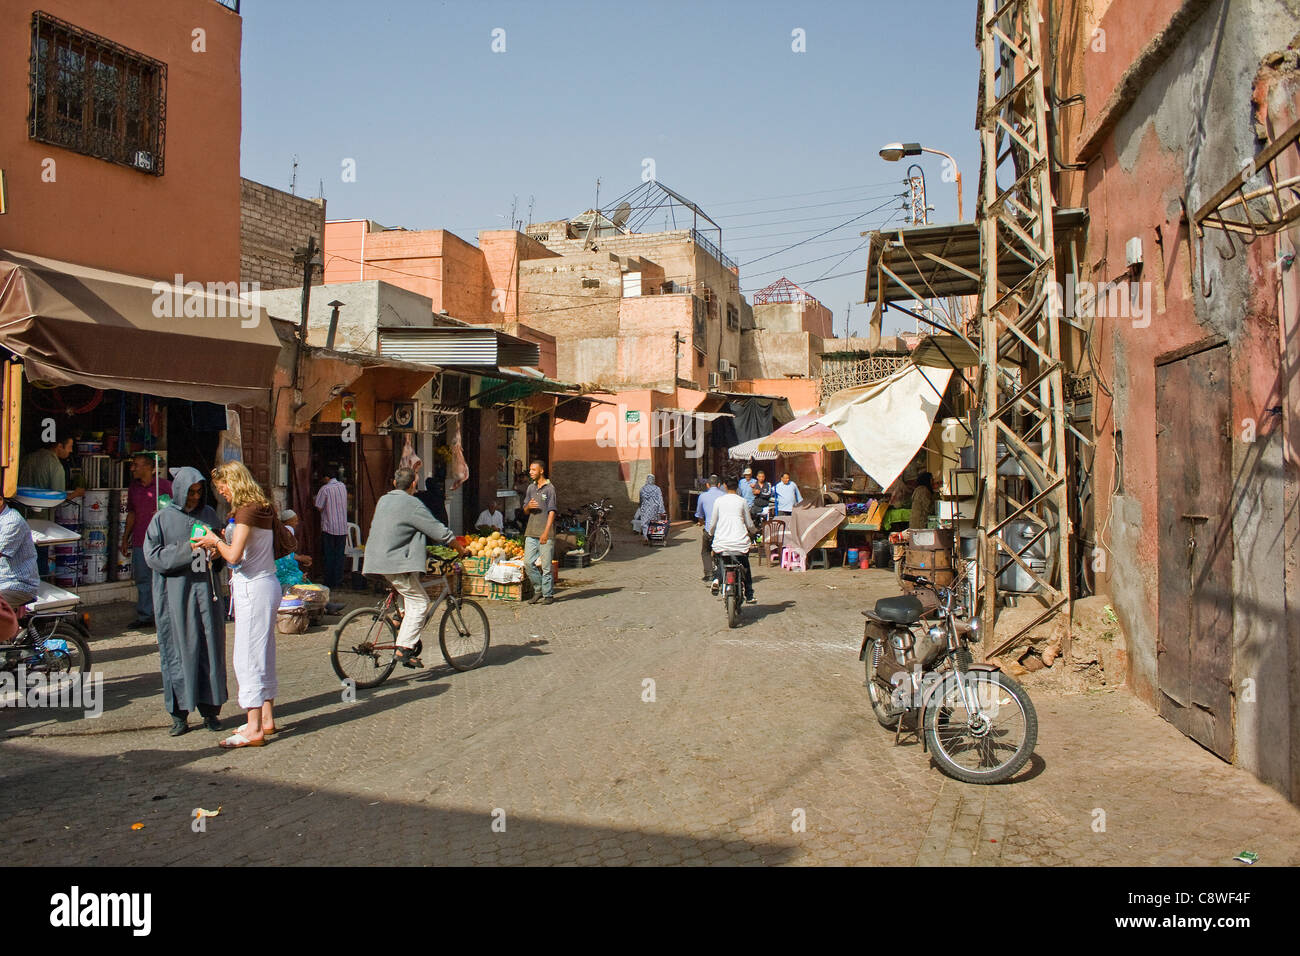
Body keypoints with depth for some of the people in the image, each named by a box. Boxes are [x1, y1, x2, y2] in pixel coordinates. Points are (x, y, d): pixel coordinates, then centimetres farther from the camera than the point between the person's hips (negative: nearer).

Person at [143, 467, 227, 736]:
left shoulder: (208, 514, 11)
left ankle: (210, 709, 11)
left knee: (210, 647, 2)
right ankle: (179, 714, 9)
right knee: (178, 651, 0)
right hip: (175, 591, -3)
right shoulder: (162, 518, 1)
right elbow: (152, 555, -6)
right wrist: (187, 549, -16)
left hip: (205, 588, 3)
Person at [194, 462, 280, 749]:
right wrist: (217, 545, 11)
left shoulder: (247, 510, -16)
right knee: (263, 653, 15)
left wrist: (216, 541, -5)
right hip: (266, 583, 10)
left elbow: (234, 555, -23)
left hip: (253, 588, -10)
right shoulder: (264, 508, 13)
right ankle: (266, 719, 24)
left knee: (247, 656, -5)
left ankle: (254, 730, -3)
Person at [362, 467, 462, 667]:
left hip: (379, 559, 9)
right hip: (396, 562, -9)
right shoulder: (412, 504, -11)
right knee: (420, 602, -7)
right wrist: (460, 549, 4)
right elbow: (439, 531, -10)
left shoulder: (383, 500, 15)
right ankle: (404, 647, -15)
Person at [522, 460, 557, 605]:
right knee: (528, 563, 3)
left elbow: (551, 512, -10)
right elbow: (525, 511, 21)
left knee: (546, 565, -3)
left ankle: (548, 594, 5)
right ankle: (539, 589, 18)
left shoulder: (549, 488, -5)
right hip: (531, 532, 6)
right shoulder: (531, 488, 15)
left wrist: (546, 532, -17)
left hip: (545, 533, -6)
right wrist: (528, 506, -4)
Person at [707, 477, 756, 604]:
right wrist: (752, 532, 30)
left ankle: (717, 579, -8)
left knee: (717, 559, 22)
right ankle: (749, 595, 16)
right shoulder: (742, 501, 4)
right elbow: (749, 524, 8)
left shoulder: (718, 501, 4)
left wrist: (711, 533, 28)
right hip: (740, 541, 0)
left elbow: (713, 523, 8)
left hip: (721, 540, 0)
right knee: (746, 568, 17)